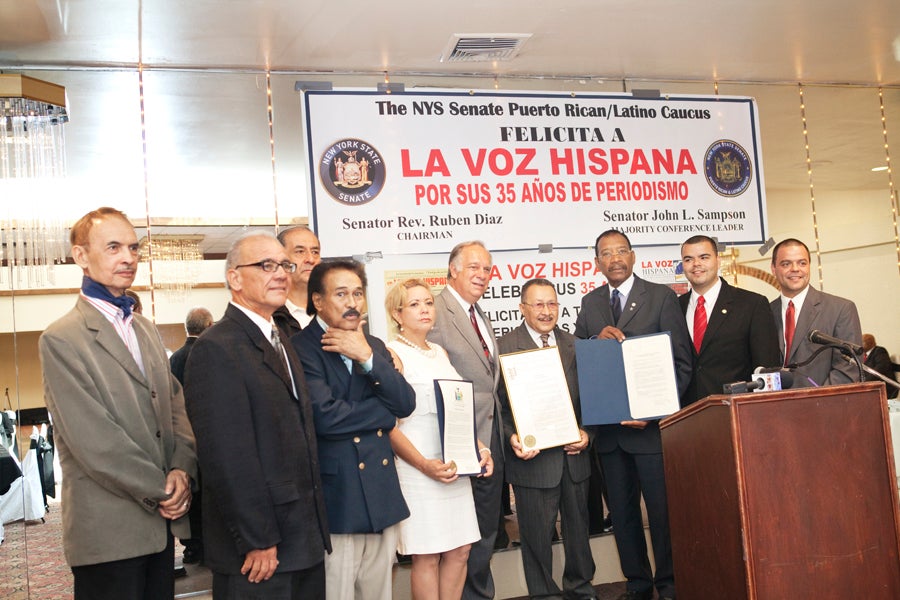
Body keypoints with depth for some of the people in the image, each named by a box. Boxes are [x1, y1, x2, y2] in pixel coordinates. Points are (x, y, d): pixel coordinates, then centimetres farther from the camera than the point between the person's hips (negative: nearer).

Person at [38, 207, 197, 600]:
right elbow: (91, 438, -15)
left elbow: (177, 406, 12)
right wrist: (161, 491, -11)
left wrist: (182, 470, -6)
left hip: (162, 521, 6)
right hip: (109, 531, -6)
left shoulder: (146, 331, 15)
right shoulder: (60, 340, -8)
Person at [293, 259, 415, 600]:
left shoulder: (374, 347, 13)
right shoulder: (302, 348, -10)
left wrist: (367, 357, -12)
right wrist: (385, 412, -5)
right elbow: (325, 417, -21)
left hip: (383, 497, 7)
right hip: (338, 501, -6)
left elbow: (406, 403, 1)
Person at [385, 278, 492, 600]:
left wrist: (479, 449, 5)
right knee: (427, 557, -1)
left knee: (459, 550, 8)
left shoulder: (441, 352, 15)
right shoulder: (392, 354, -6)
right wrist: (425, 465, -20)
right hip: (418, 468, -6)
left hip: (455, 465, 7)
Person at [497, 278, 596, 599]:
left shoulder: (573, 345, 10)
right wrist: (512, 438, -22)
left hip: (573, 453, 5)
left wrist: (586, 432, -2)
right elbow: (499, 403, -9)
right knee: (537, 535, 7)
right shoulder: (504, 346, -5)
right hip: (533, 456, -4)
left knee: (578, 527, 17)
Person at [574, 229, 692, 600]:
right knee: (622, 512, 12)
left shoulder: (661, 297, -2)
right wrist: (597, 339, -14)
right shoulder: (589, 303, 10)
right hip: (608, 427, 4)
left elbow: (681, 362, -6)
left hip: (650, 424, -4)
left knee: (663, 510, 3)